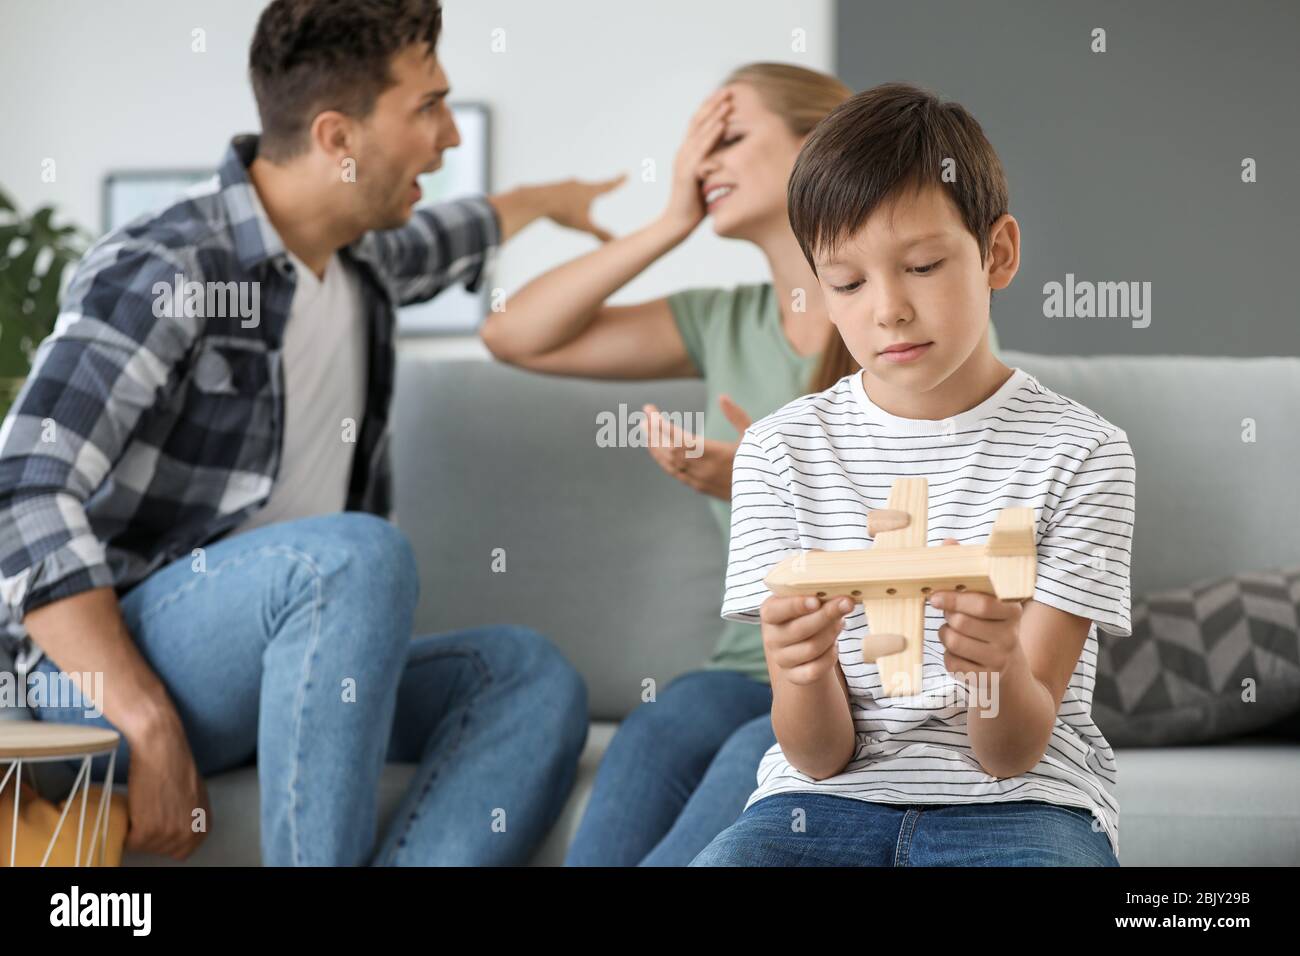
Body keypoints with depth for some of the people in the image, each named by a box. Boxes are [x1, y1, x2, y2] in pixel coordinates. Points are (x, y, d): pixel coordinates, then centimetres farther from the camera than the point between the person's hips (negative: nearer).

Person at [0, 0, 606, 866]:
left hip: (275, 676, 8)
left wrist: (549, 199, 52)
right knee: (360, 554, -32)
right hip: (102, 675, -8)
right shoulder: (156, 273, -14)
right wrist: (147, 725, -29)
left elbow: (440, 242, 37)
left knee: (531, 675, -13)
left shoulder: (363, 264, 11)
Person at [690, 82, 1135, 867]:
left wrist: (998, 667, -30)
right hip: (828, 796, 1)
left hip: (1018, 803, 0)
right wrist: (802, 674, -26)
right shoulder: (784, 449, 3)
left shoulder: (1078, 450, -2)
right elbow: (820, 754, -2)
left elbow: (1015, 752, -7)